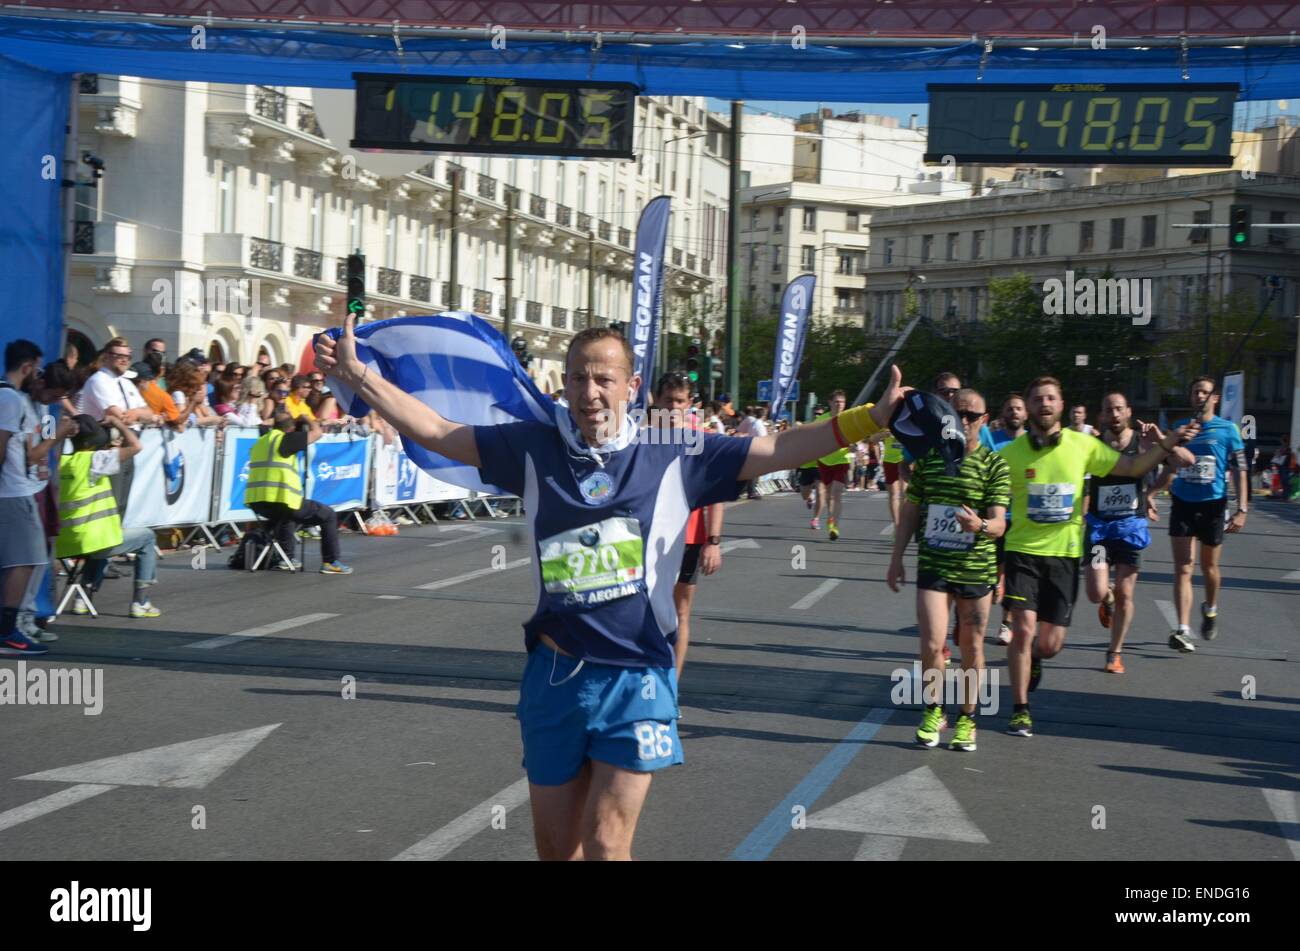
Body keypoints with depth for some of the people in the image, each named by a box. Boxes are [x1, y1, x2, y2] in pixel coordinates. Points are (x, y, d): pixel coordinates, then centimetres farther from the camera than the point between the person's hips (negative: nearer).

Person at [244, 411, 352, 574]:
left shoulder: (259, 442, 18)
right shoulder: (285, 440, -5)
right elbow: (316, 432, 1)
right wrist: (306, 420, 20)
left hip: (256, 503, 8)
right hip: (279, 501, -8)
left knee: (287, 514, 41)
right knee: (328, 515, 8)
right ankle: (330, 562, 7)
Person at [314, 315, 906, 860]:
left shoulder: (674, 457, -2)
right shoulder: (534, 448, 3)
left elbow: (781, 450, -5)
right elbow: (435, 431, 4)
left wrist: (871, 418, -15)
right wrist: (356, 375, -3)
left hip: (636, 676, -2)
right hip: (553, 674, 3)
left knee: (605, 844, -6)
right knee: (555, 846, 13)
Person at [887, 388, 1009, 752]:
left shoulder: (995, 465, -4)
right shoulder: (928, 458, 4)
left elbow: (999, 523, -12)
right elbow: (910, 511, 12)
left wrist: (980, 525, -34)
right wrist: (897, 558, 9)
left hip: (976, 569, -1)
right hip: (933, 566, 1)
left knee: (972, 647, 9)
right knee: (931, 644, -9)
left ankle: (966, 719, 26)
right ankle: (933, 710, 14)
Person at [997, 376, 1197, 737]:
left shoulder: (1083, 445, -1)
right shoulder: (1012, 453, -5)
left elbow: (1133, 467, 6)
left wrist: (1169, 442, -4)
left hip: (1065, 554, 2)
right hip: (1022, 551, -1)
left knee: (1050, 646, 3)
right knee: (1023, 629, -13)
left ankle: (1032, 658, 41)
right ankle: (1021, 711, 4)